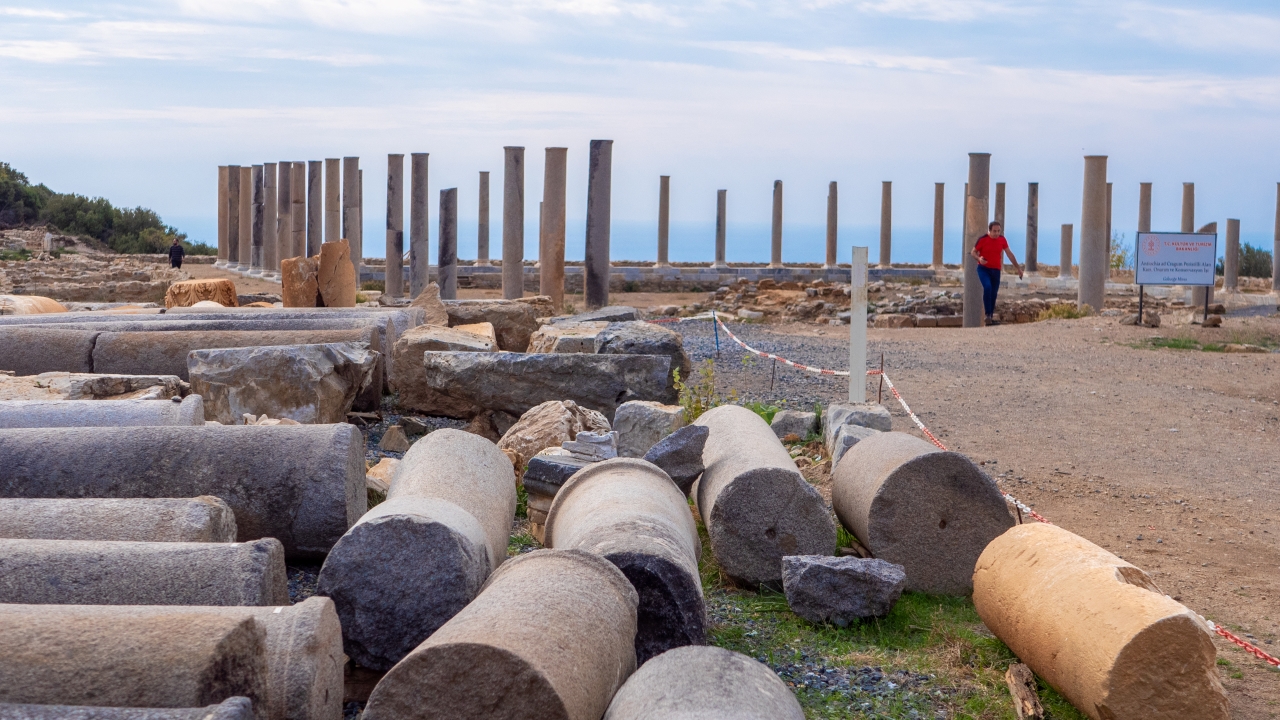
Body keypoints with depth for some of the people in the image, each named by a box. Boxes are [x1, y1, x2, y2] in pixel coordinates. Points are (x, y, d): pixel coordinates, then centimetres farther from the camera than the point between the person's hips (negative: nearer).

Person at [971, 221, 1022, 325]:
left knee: (994, 294, 5)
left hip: (996, 270, 4)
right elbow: (974, 252, -2)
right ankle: (988, 315, -24)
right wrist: (979, 259, -24)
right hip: (983, 268, -4)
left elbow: (1009, 254, 13)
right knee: (987, 287, -27)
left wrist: (1018, 267, 14)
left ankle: (991, 318, 17)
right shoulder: (983, 239, -10)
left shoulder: (1002, 240, 2)